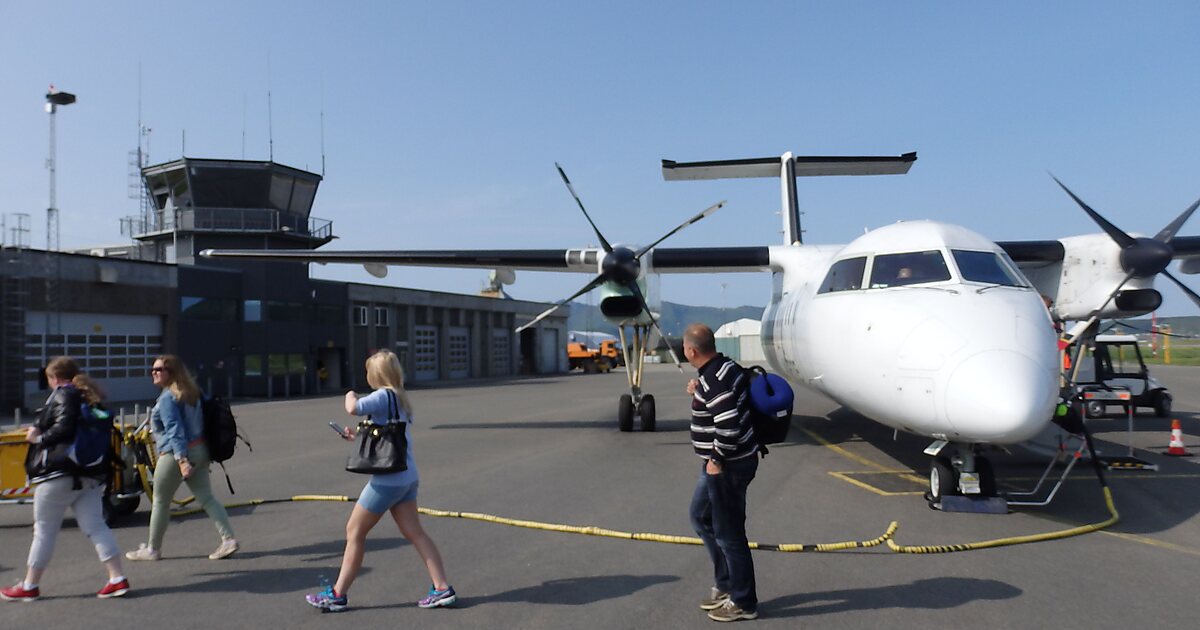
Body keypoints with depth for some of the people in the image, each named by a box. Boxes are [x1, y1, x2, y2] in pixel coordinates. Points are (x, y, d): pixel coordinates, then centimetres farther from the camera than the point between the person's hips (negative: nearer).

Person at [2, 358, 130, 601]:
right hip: (90, 475, 7)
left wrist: (39, 437, -9)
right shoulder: (88, 397, 16)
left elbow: (64, 427, -24)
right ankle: (117, 579, -3)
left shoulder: (63, 395, -9)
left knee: (44, 530, 6)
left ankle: (29, 586, 18)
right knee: (96, 527, 4)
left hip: (59, 473, -7)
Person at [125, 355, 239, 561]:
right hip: (199, 450, 8)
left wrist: (181, 459, -31)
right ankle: (228, 539, -5)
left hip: (175, 454, -8)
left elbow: (175, 430, -23)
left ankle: (152, 549, 20)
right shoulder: (191, 393, 12)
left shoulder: (167, 398, -14)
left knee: (160, 501, 8)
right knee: (206, 498, 5)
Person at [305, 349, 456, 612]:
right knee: (415, 532, 8)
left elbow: (353, 408, -28)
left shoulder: (383, 395, -13)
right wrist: (358, 437, 19)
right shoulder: (401, 399, 13)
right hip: (407, 477, 9)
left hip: (387, 479, -8)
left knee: (354, 531, 4)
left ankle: (337, 595, 14)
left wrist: (350, 395, -7)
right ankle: (442, 589, 5)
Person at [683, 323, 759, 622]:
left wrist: (716, 461, -19)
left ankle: (743, 603, 17)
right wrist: (699, 393, 8)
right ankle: (725, 585, 33)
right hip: (727, 462, 11)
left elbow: (728, 426, -31)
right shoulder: (725, 368, 6)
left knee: (728, 533, 2)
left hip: (727, 466, -11)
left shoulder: (714, 380, -25)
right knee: (701, 517, 23)